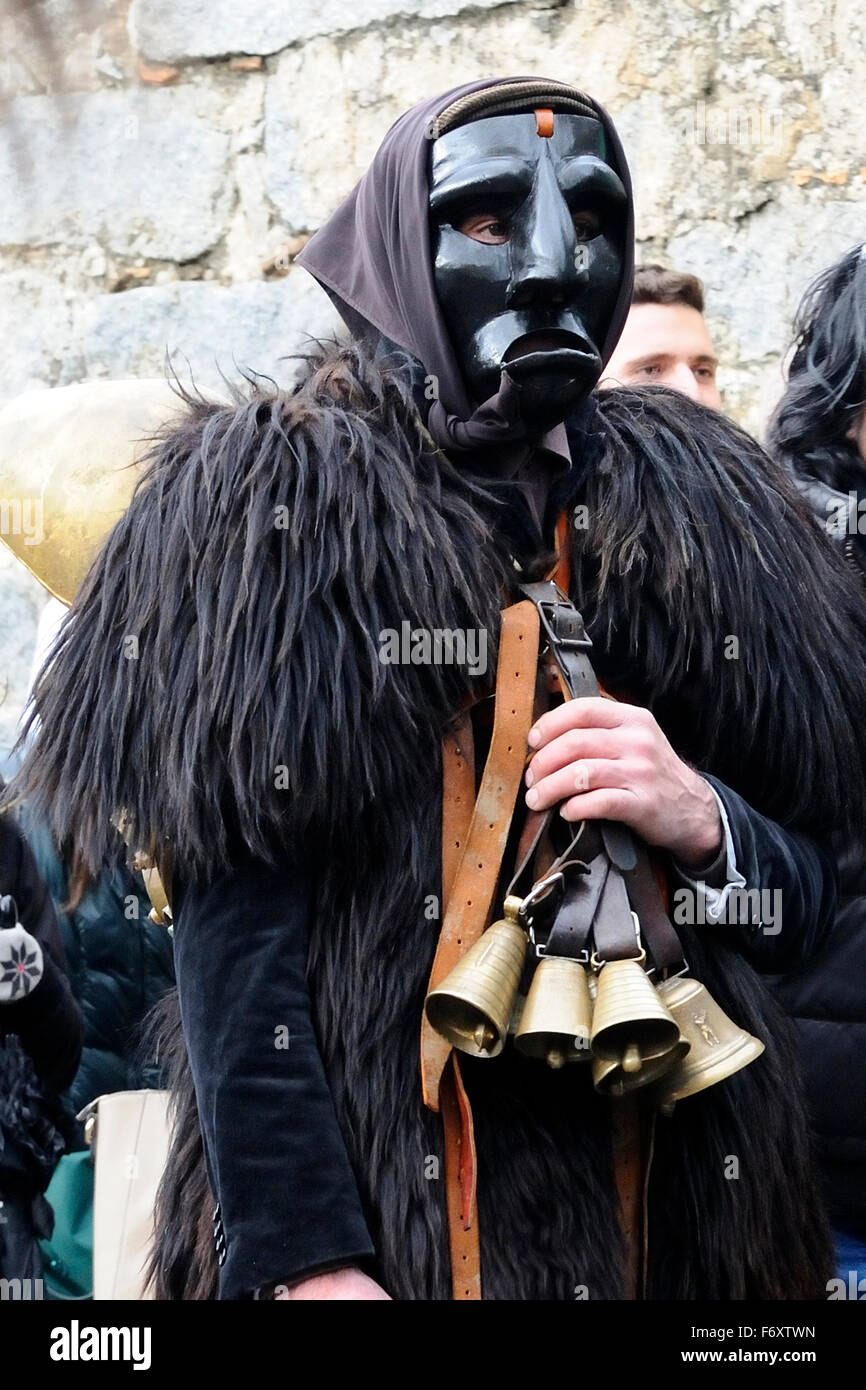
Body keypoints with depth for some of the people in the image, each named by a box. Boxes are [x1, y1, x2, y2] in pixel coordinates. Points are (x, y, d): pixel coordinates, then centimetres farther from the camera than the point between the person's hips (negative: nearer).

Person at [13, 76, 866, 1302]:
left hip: (670, 1191, 5)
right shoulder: (286, 504, -5)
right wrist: (301, 1257, -19)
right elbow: (232, 921, -12)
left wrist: (703, 822, -11)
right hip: (385, 1203, -4)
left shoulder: (695, 514, 8)